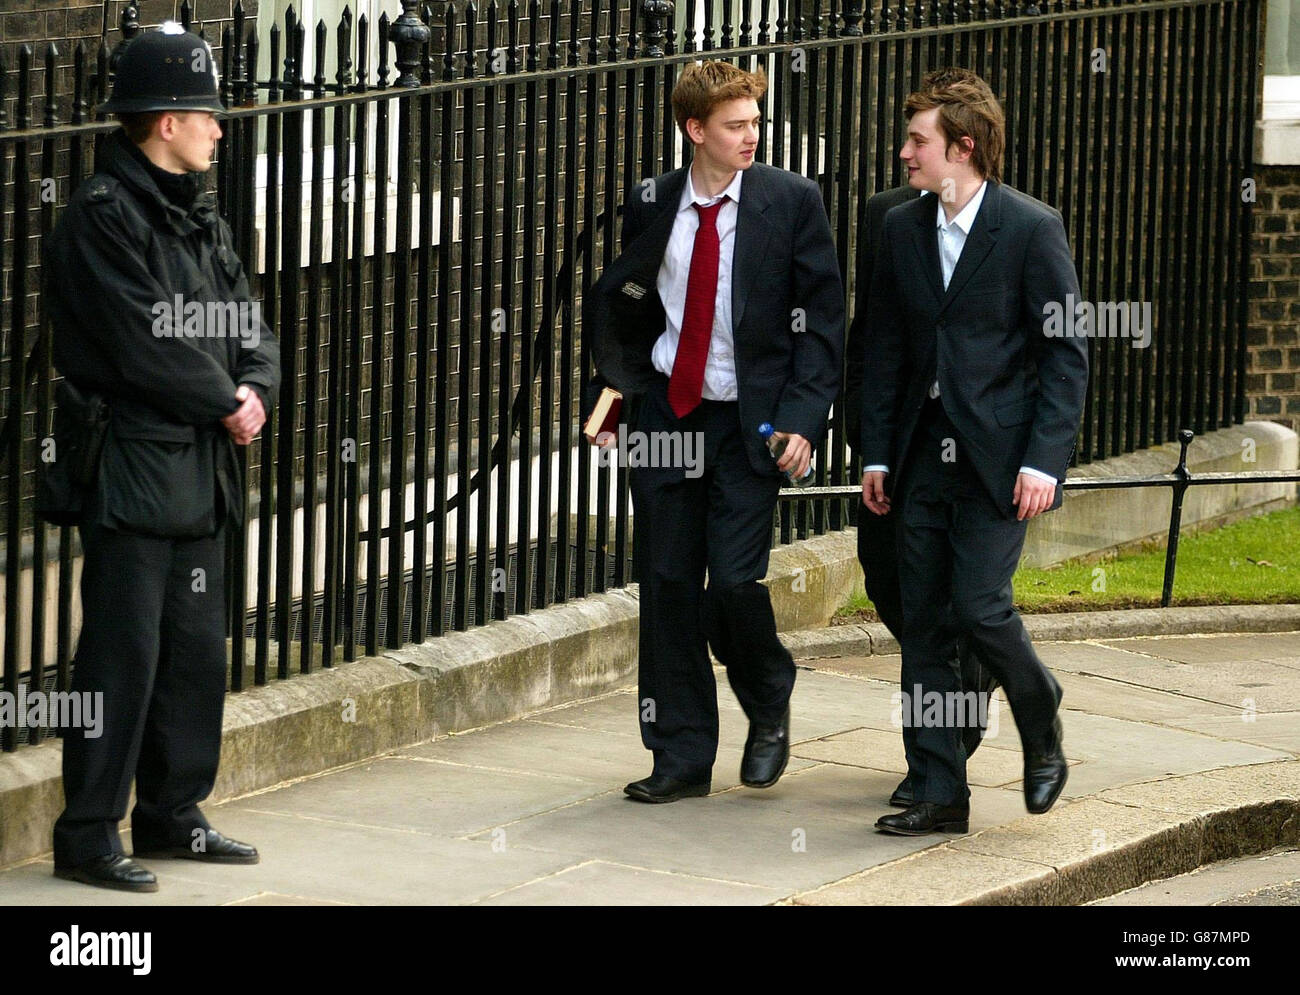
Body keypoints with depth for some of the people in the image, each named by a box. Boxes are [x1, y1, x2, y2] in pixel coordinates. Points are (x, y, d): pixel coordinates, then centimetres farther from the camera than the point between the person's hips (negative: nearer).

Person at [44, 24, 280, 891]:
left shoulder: (199, 218, 16)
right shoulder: (103, 216, -12)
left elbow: (248, 326, 14)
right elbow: (146, 343, -19)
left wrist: (255, 391, -6)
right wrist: (226, 404, -9)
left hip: (202, 475, 9)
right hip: (133, 469, -9)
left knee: (198, 651, 13)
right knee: (124, 657, -7)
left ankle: (173, 815, 23)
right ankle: (87, 838, -2)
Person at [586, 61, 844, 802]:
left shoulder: (793, 201, -5)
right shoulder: (651, 205, 3)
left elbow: (822, 318, -5)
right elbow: (621, 306, 17)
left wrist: (802, 419, -14)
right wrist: (621, 383, 3)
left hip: (750, 422, -3)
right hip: (666, 415, 3)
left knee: (734, 579, -12)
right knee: (668, 587, 4)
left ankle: (769, 706, 18)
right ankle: (683, 758, 13)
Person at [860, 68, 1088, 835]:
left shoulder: (1032, 228, -7)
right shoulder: (902, 230, 9)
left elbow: (1068, 353, -7)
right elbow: (886, 350, 14)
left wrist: (1045, 461, -14)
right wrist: (876, 455, 8)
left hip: (998, 457, -5)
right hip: (924, 458, 5)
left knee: (978, 606, -13)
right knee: (924, 627, 3)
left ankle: (1043, 728, 16)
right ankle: (939, 793, 9)